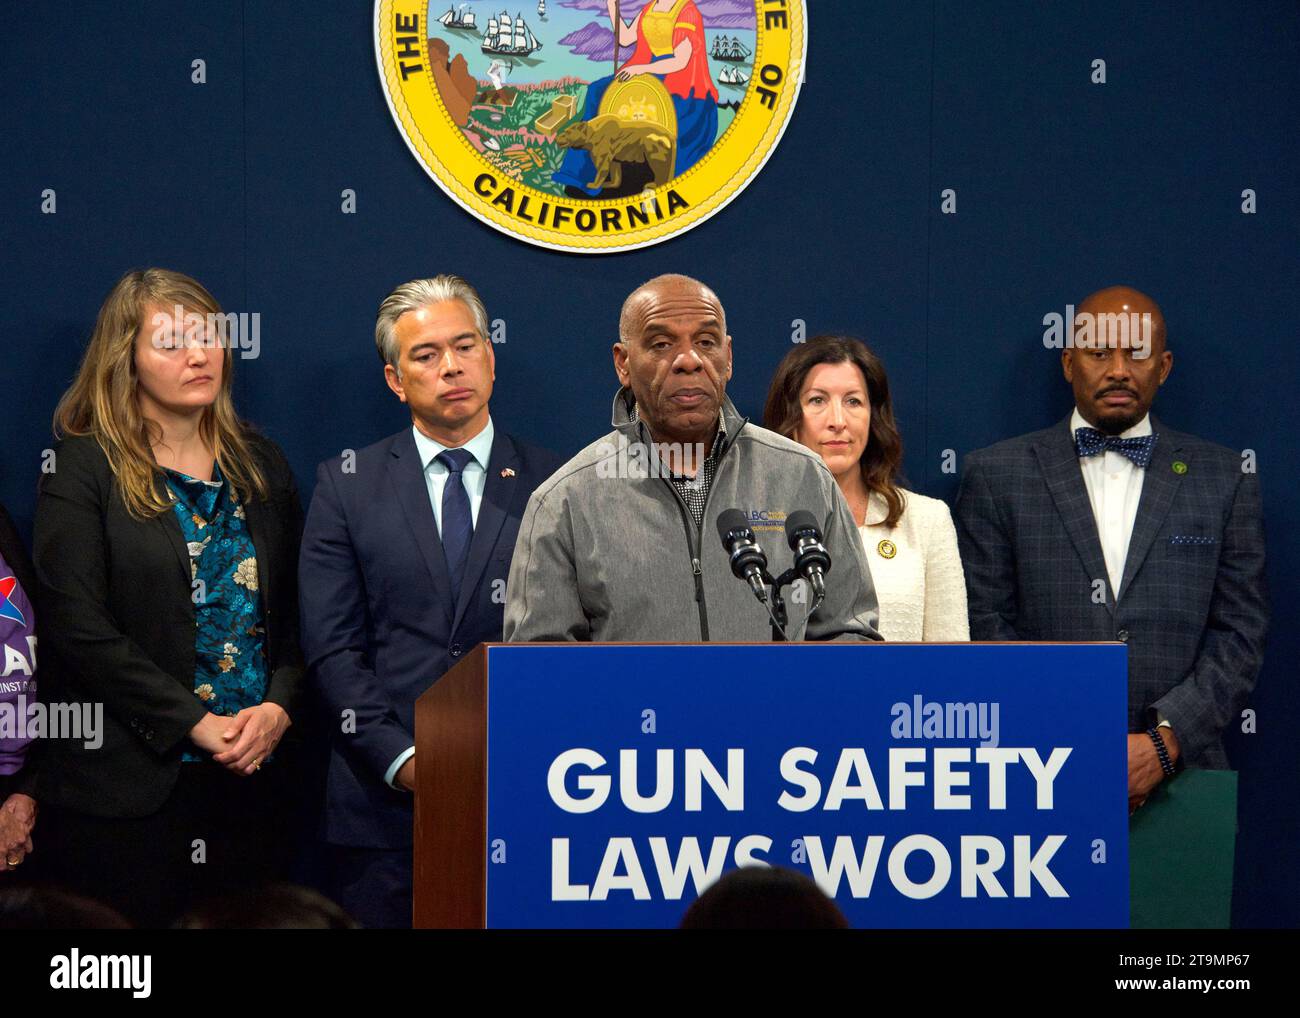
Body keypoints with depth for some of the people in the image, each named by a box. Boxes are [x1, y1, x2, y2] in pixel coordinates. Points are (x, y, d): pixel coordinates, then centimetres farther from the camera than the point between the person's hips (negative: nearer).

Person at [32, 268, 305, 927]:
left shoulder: (259, 465, 13)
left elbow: (294, 611, 13)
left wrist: (278, 707, -6)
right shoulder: (84, 466, -3)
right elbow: (78, 625, -12)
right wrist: (195, 724, -15)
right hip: (125, 786, -5)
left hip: (251, 775, 5)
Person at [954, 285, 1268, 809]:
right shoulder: (997, 474, 6)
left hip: (1176, 773, 1)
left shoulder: (1223, 479, 9)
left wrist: (1164, 741, -10)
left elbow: (1240, 630, 4)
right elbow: (982, 625, 1)